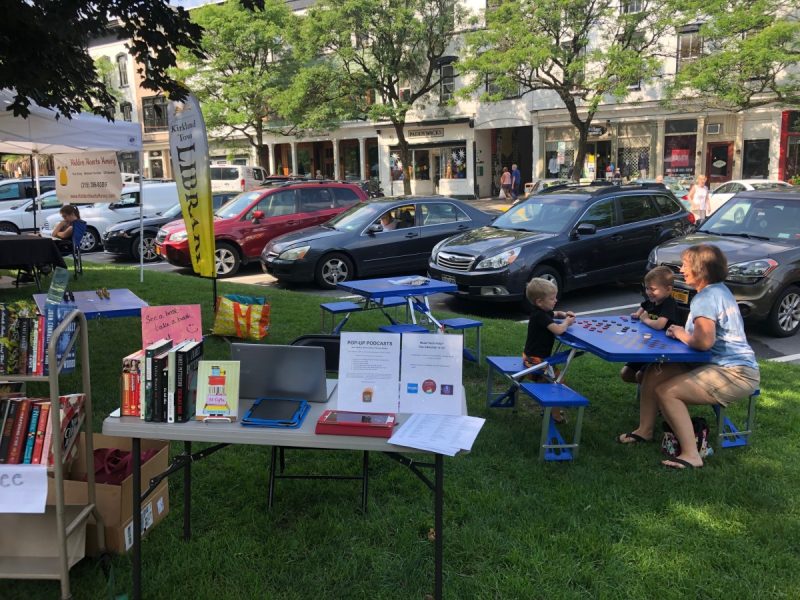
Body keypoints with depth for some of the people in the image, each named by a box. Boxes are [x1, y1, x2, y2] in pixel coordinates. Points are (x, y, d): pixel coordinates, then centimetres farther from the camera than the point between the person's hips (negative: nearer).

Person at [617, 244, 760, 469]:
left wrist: (683, 335, -11)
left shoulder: (706, 298, -19)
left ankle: (691, 455, -14)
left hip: (736, 375, -10)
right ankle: (644, 430, 17)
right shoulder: (719, 290, 13)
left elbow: (704, 341, -31)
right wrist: (682, 332, -2)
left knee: (666, 391, -18)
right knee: (654, 374, 6)